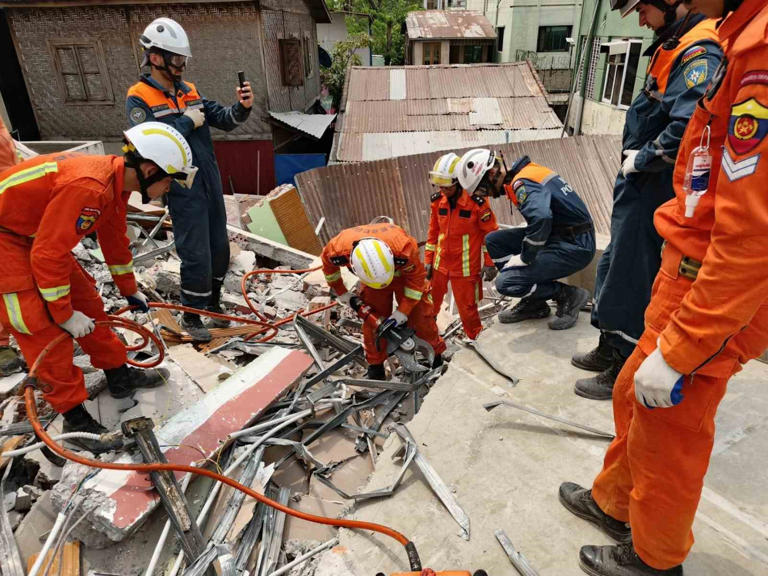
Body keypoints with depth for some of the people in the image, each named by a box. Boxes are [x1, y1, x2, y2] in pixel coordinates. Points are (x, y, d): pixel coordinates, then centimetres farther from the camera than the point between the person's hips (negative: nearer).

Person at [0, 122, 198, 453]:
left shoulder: (118, 181, -3)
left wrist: (129, 290, 21)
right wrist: (65, 314, -18)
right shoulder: (89, 187, -33)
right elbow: (49, 254, -29)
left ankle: (119, 375, 25)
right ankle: (74, 418, 4)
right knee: (45, 328, -8)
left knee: (87, 302, 10)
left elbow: (114, 239, 12)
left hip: (38, 233, 9)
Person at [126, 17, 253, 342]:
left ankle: (213, 303, 35)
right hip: (184, 191, -7)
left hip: (211, 183, 7)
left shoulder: (189, 91, 10)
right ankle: (190, 317, 16)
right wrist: (187, 122, -15)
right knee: (197, 256, -4)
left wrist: (242, 107, -13)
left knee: (219, 248, 14)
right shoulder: (139, 99, -7)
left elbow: (224, 120, 7)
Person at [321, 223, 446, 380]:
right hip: (369, 275, 2)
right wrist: (341, 292, 0)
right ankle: (375, 366, 14)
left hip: (405, 273, -1)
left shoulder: (403, 247, -44)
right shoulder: (338, 249, -36)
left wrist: (402, 311, -22)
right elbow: (328, 263, -8)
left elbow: (416, 276, -23)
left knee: (420, 317, -2)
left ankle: (436, 355, 22)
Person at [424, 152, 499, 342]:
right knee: (429, 304, 13)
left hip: (466, 267, -4)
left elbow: (490, 232, -8)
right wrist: (428, 260, 10)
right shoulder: (438, 200, 0)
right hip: (440, 264, 5)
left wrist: (489, 263, -6)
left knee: (467, 308, 8)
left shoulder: (477, 201, -16)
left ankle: (476, 339, 33)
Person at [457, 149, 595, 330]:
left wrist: (525, 258, -23)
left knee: (505, 283, -17)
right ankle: (533, 303, 13)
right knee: (493, 240, 7)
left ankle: (569, 295, 1)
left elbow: (540, 218, -37)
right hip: (559, 238, 9)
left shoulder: (522, 182, -20)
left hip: (575, 247, -9)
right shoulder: (524, 172, 10)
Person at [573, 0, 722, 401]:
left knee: (629, 276, -3)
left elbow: (690, 126, -29)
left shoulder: (699, 53, -17)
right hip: (640, 181, 10)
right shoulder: (671, 46, 15)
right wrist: (632, 154, 10)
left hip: (654, 190, -10)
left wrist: (640, 160, -16)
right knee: (614, 265, 17)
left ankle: (624, 372, 12)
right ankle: (610, 349, 33)